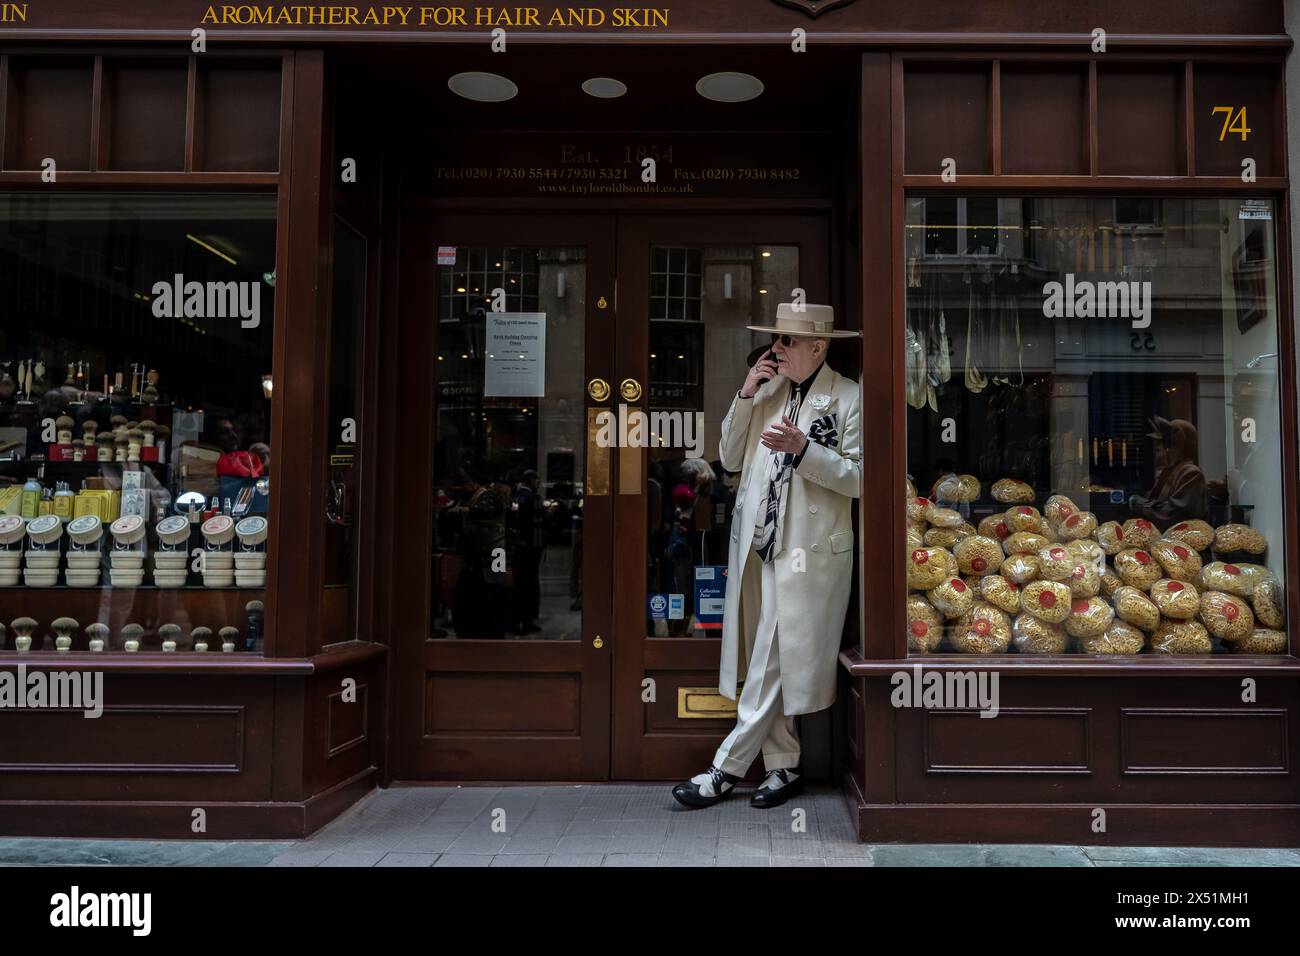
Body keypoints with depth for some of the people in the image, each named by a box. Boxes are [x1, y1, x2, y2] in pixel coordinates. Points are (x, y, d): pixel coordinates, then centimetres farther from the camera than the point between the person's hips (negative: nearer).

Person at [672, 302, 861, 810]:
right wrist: (745, 395, 1)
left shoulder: (850, 398, -4)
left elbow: (859, 478, -7)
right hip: (756, 545, 6)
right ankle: (783, 768, 23)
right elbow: (730, 459, 12)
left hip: (807, 553, -6)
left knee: (774, 664, -2)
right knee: (768, 665, 10)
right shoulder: (768, 391, 12)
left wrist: (804, 449, -20)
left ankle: (726, 768, 8)